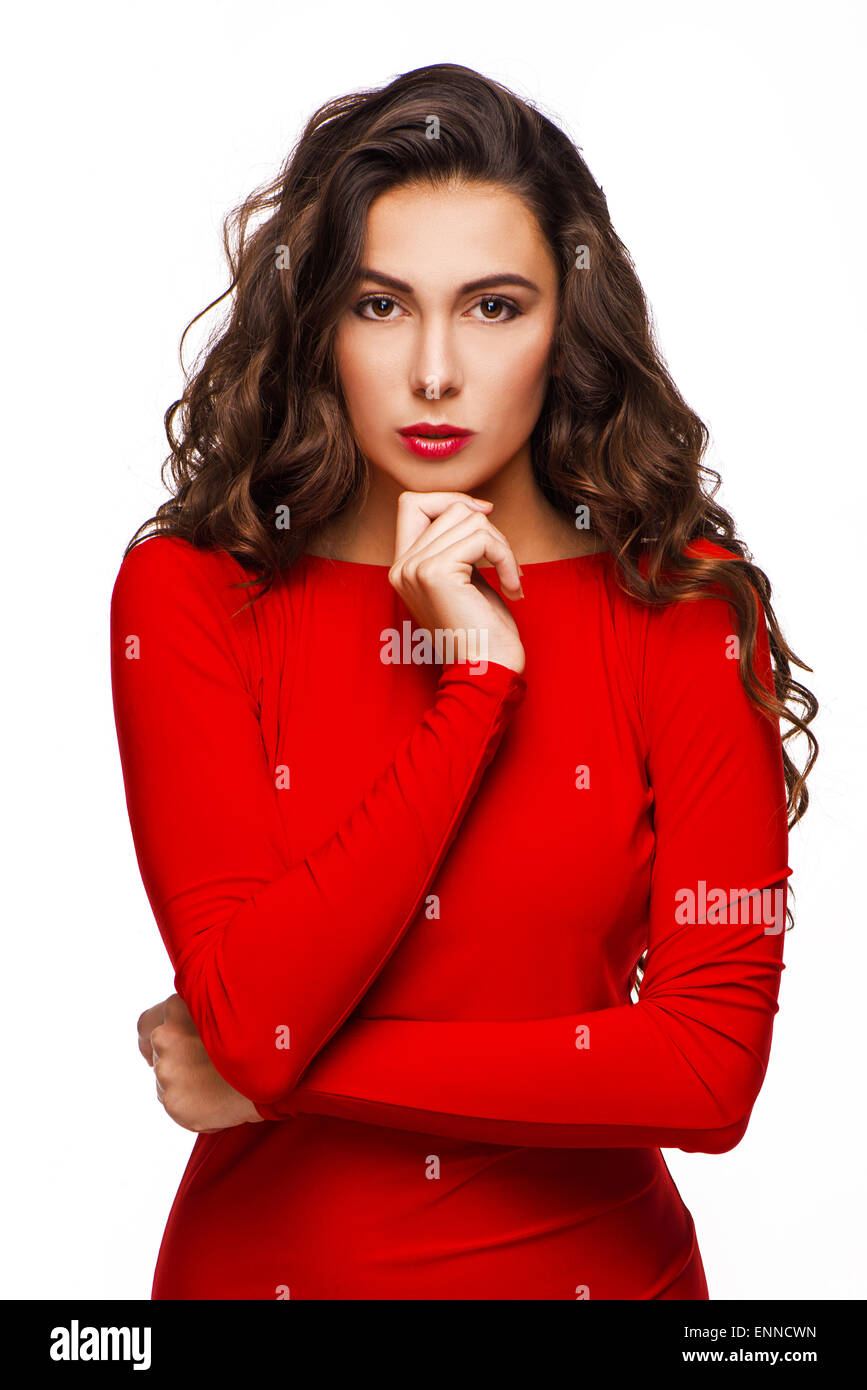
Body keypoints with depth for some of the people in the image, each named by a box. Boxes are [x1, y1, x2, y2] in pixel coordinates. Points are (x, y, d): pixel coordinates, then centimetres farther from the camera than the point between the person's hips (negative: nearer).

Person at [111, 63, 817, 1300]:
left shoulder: (688, 610, -11)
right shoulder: (186, 594, -11)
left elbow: (715, 1064, -16)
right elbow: (250, 1021, -20)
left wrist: (284, 1075, -15)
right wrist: (475, 684, -23)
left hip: (592, 1260, 0)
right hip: (269, 1255, 0)